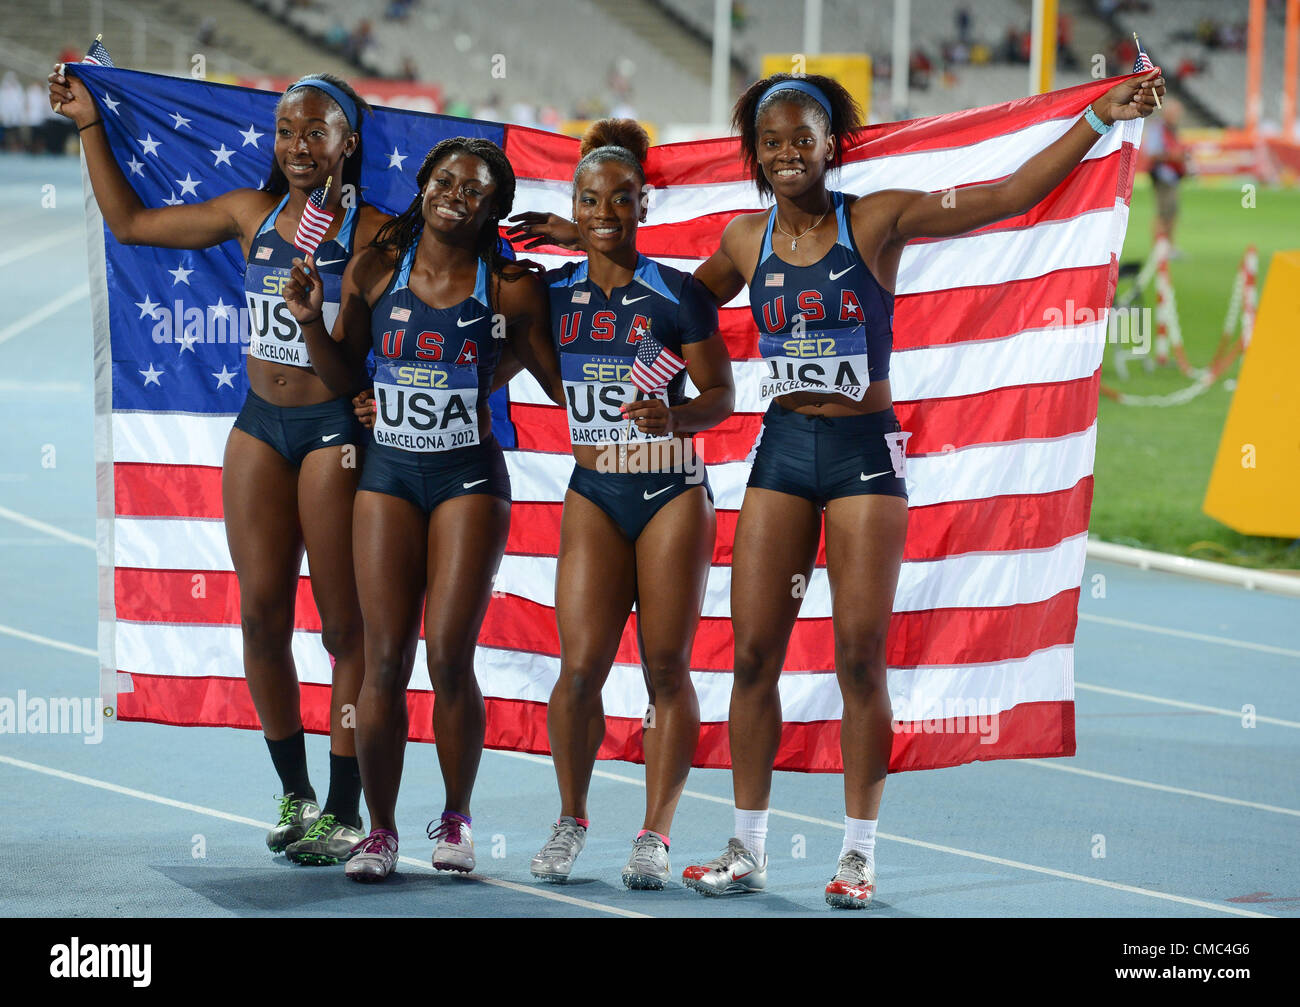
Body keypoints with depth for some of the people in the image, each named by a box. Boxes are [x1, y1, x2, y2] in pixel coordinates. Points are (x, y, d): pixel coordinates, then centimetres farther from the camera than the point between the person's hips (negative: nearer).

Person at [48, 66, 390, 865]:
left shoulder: (373, 232, -6)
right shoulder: (251, 214, 9)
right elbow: (130, 221, 18)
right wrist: (89, 125, 18)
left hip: (336, 431, -5)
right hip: (260, 425, 5)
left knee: (344, 624, -2)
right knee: (262, 611, 1)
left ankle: (345, 813, 3)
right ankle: (295, 795, 13)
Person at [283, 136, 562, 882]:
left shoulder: (511, 288, -1)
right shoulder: (374, 271, 3)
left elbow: (560, 380, 5)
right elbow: (346, 378, 11)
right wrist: (313, 322, -5)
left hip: (470, 477, -2)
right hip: (389, 473, 2)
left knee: (450, 657, -8)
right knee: (385, 661, -2)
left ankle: (457, 819, 10)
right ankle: (380, 829, 6)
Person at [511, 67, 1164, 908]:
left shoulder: (879, 221, -5)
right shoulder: (748, 239, 6)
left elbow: (1012, 196, -8)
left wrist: (1099, 120, -15)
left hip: (865, 451, -3)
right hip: (781, 449, 3)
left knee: (860, 652, -3)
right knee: (754, 650, 1)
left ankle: (861, 852, 5)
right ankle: (748, 848, 11)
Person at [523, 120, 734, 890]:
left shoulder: (679, 295, -4)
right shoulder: (554, 293, 5)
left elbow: (721, 398, -4)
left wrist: (674, 415, -22)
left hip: (673, 493, -2)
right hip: (594, 493, 2)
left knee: (667, 667, -3)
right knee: (582, 665, -7)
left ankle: (656, 834, 4)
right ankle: (571, 820, 10)